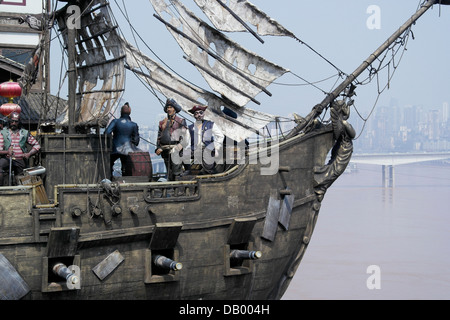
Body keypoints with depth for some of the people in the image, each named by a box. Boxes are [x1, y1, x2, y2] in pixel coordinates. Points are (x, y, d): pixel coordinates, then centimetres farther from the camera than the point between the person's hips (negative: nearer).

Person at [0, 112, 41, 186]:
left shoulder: (25, 133, 13)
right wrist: (7, 152, -23)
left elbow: (37, 145, 15)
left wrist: (29, 154, -3)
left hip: (20, 161, 3)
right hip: (7, 159, -2)